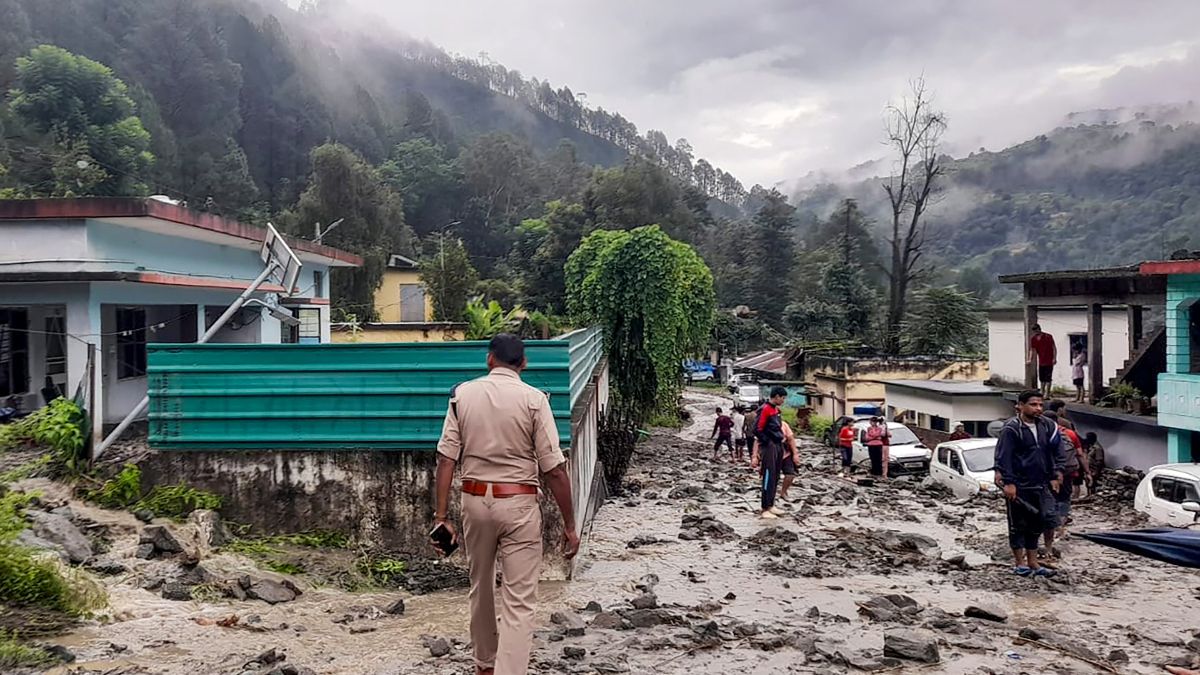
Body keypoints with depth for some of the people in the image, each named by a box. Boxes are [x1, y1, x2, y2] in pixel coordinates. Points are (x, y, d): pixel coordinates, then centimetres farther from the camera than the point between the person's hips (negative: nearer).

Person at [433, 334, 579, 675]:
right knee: (519, 601, 0)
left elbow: (446, 458, -3)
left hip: (475, 500, 4)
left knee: (480, 588, 22)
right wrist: (569, 525, -4)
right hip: (518, 504, -4)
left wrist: (441, 515, 1)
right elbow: (554, 469, -11)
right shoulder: (533, 399, -8)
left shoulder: (462, 394, 1)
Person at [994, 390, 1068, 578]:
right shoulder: (1011, 428, -13)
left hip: (1040, 485, 6)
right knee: (1018, 525, 4)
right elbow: (1003, 457, -15)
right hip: (1018, 486, -6)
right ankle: (1020, 563, 14)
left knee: (1036, 524, 13)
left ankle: (1032, 562, 23)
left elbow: (1059, 448, 12)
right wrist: (1008, 482, -19)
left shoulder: (1046, 426, 5)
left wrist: (1057, 473, 3)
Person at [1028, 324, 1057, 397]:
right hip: (1041, 362, 5)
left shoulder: (1048, 337, -8)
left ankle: (1047, 393, -5)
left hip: (1049, 361, -5)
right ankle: (1042, 393, 23)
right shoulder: (1033, 338, 3)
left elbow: (1054, 348, -7)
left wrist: (1054, 358, -16)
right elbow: (1032, 350, 5)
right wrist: (1030, 359, -8)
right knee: (1042, 378, 12)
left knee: (1048, 378, -7)